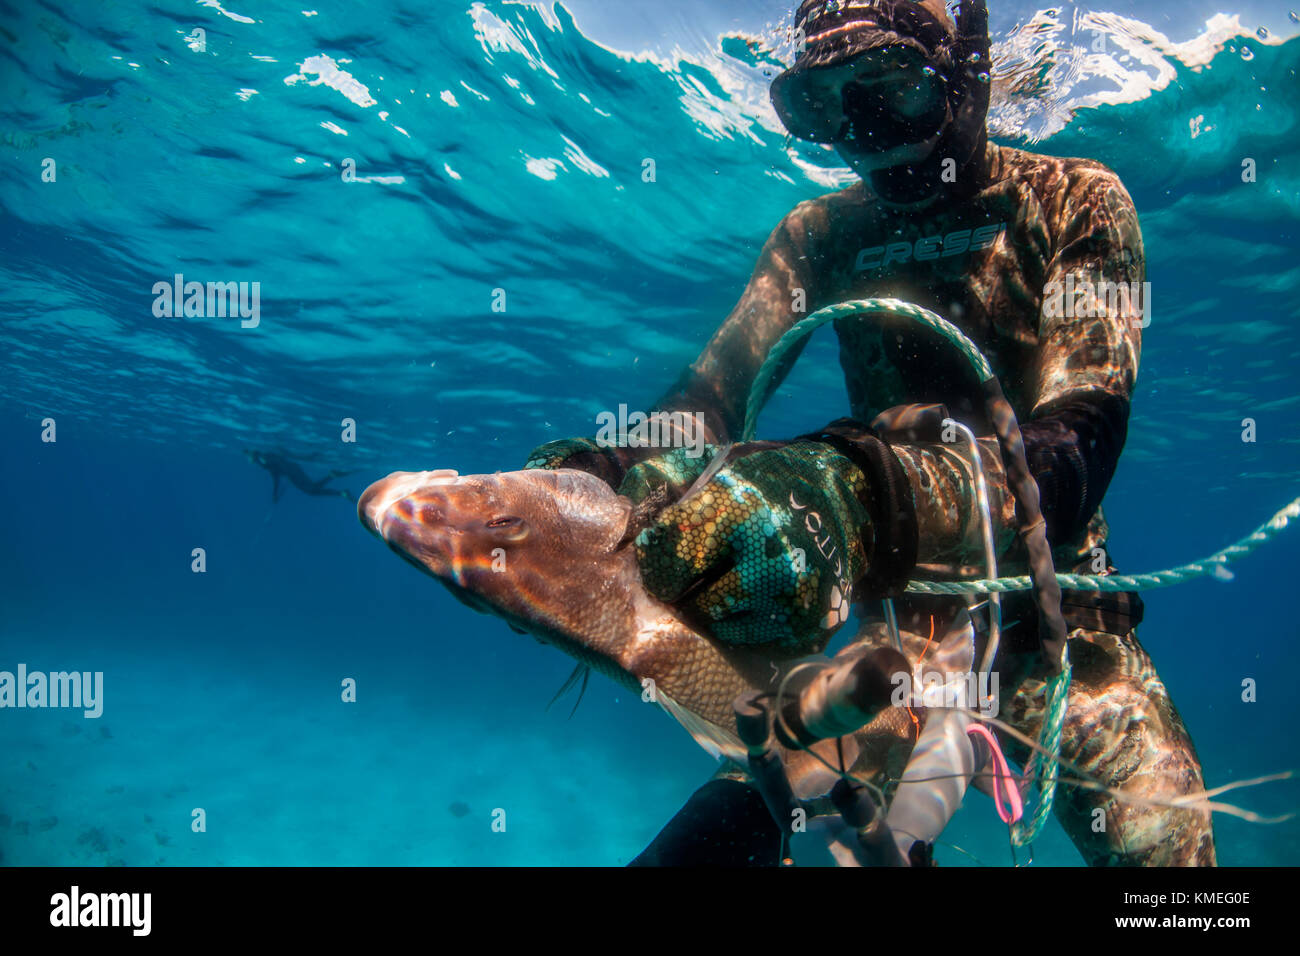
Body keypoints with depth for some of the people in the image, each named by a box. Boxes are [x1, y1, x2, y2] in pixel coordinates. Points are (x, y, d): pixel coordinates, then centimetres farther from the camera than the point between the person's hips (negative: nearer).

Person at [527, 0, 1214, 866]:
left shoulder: (1074, 203, -7)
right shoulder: (819, 234, 4)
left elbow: (1078, 447, -24)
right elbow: (714, 387, -6)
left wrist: (865, 490, -44)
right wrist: (624, 469, -31)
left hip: (1056, 614, -1)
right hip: (899, 620, 2)